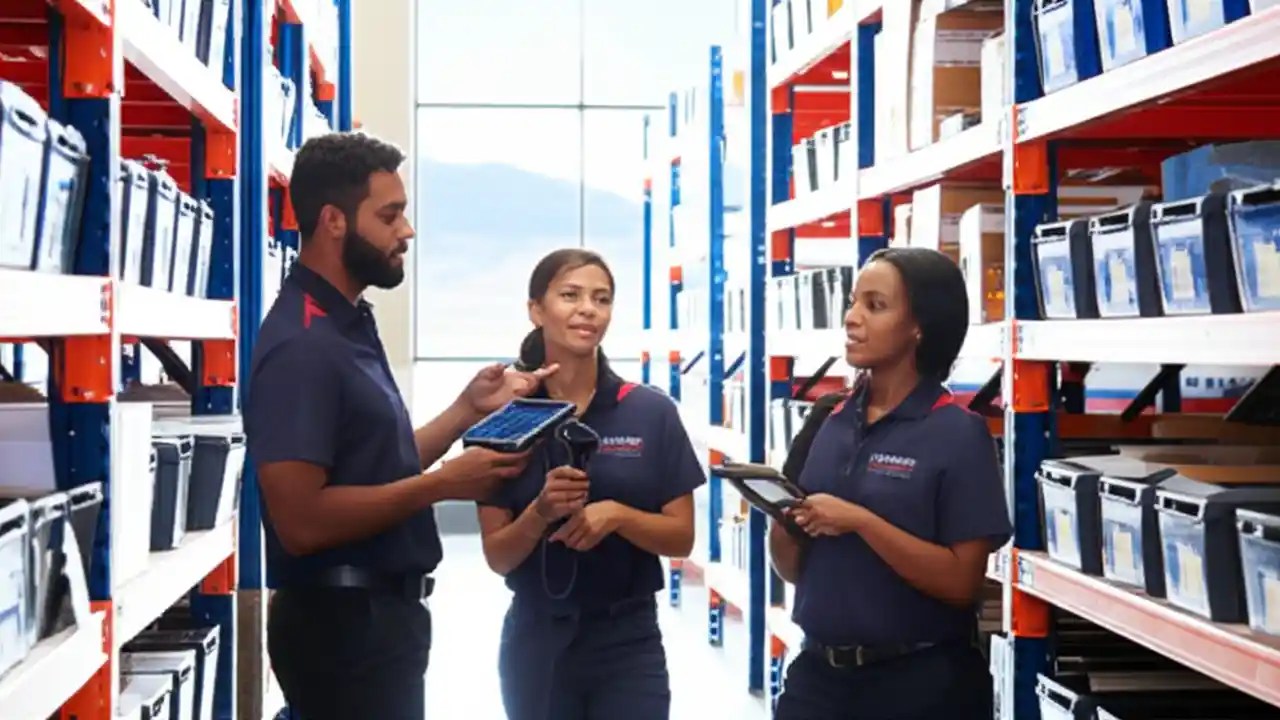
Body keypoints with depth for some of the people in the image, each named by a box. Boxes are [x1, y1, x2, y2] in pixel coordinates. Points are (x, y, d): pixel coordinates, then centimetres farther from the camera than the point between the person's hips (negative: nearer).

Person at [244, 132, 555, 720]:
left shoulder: (349, 325, 10)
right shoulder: (302, 345, -21)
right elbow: (301, 520, -27)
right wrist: (442, 485, -22)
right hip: (342, 621, -10)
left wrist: (469, 409, 6)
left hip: (379, 611, 10)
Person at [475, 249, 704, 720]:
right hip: (536, 642, 1)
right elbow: (497, 557, -4)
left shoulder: (652, 412, -4)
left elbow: (681, 539, -2)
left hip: (629, 643, 0)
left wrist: (617, 514, -19)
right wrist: (541, 511, -22)